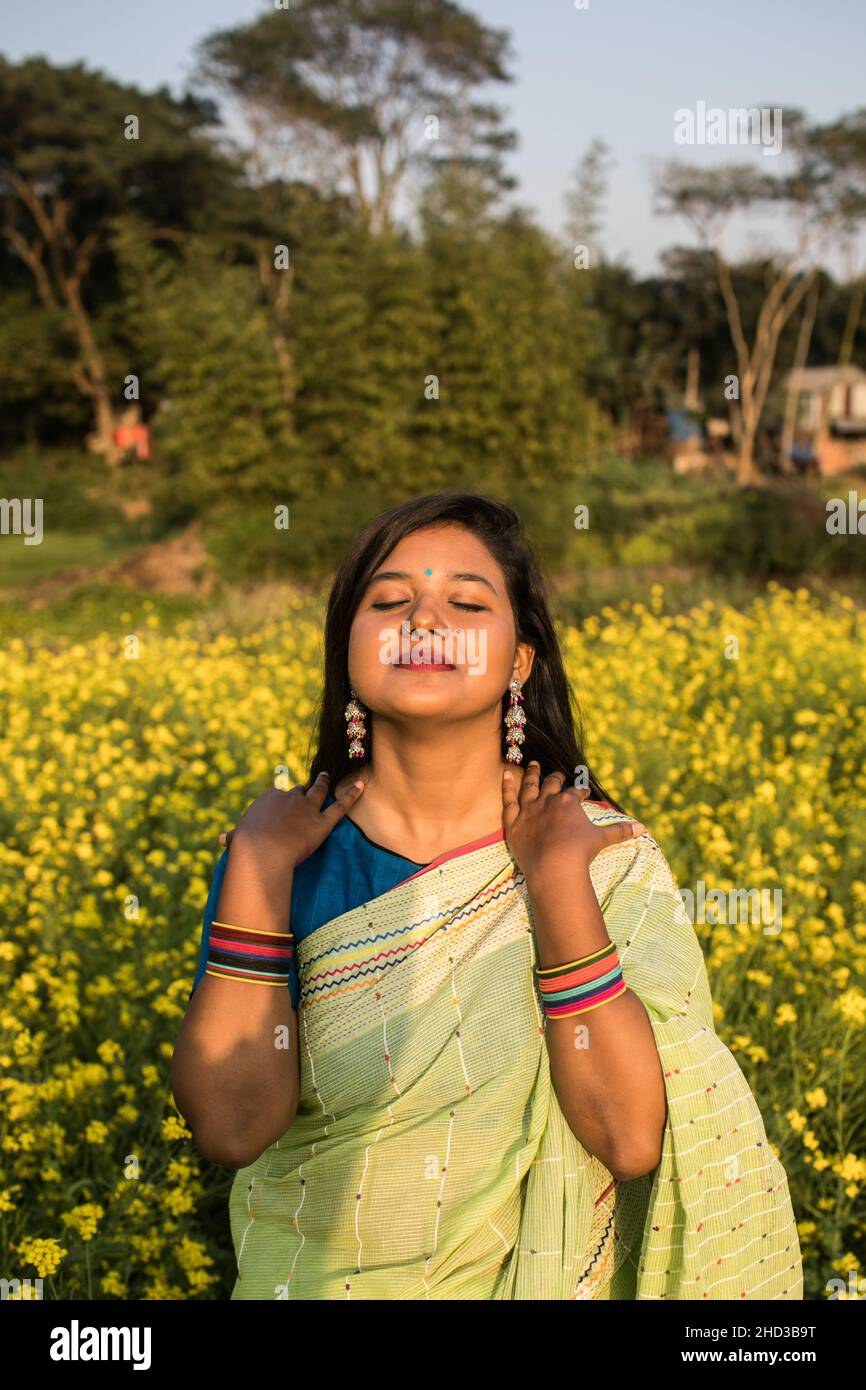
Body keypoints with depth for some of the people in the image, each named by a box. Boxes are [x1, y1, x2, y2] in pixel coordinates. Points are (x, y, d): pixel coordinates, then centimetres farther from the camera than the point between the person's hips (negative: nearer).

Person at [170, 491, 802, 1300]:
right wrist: (257, 868, -19)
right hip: (313, 1277, 0)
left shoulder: (610, 857, -9)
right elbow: (231, 1128, -16)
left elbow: (633, 1141, -17)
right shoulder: (276, 853, -7)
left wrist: (556, 881, -21)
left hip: (545, 1275, 0)